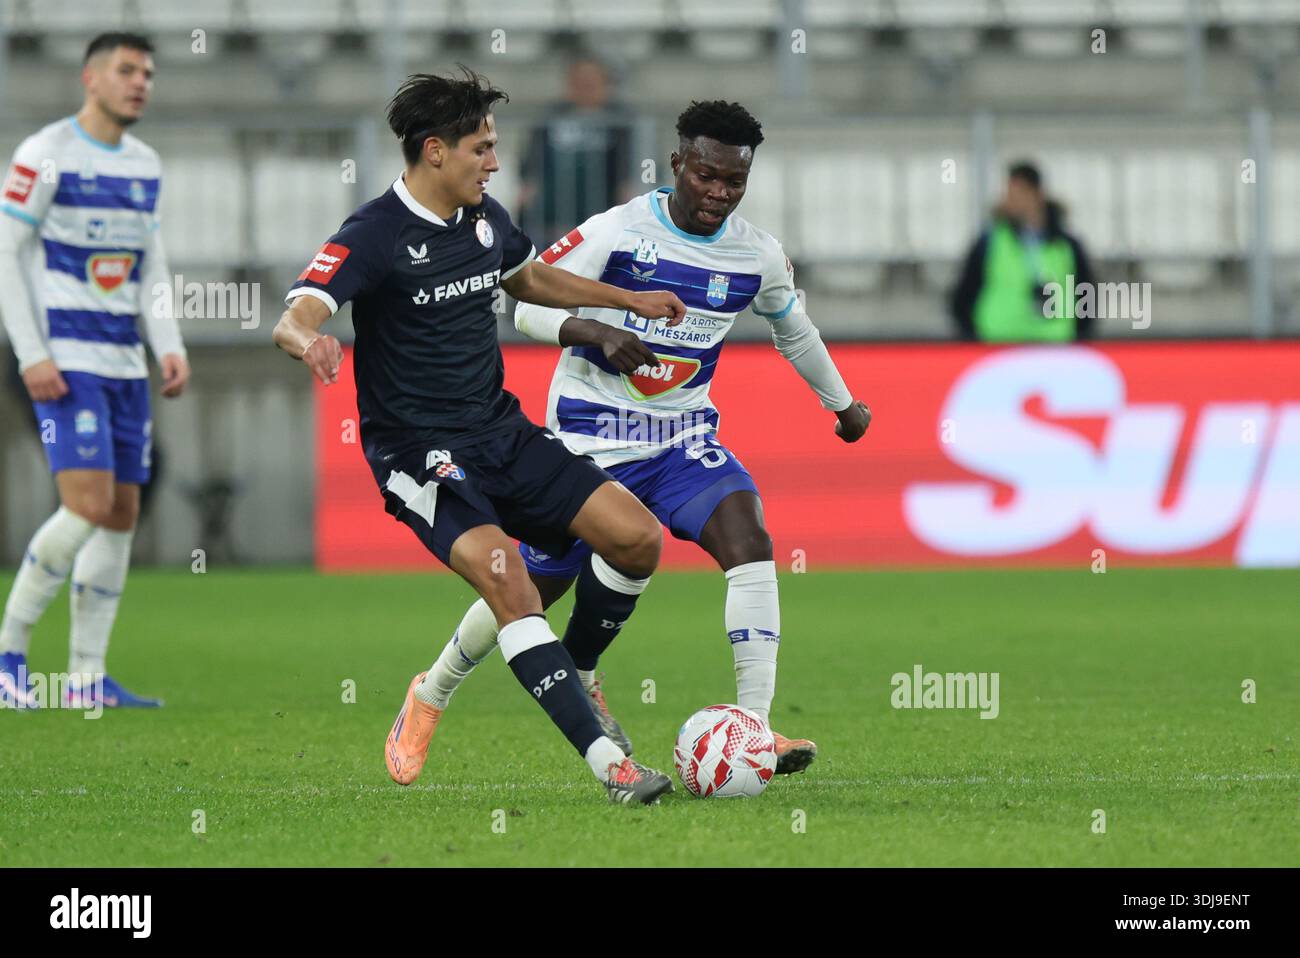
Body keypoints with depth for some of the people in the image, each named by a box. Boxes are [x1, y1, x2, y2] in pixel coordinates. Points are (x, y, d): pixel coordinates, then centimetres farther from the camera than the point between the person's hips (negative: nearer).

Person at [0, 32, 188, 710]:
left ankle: (88, 680, 7)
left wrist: (169, 348, 5)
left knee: (122, 516, 3)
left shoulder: (144, 165, 12)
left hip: (123, 364, 7)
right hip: (63, 361, -7)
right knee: (89, 505, -18)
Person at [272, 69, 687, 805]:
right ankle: (607, 760, -33)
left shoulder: (485, 218, 8)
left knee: (638, 538, -7)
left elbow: (529, 277, 30)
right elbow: (295, 317, -29)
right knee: (503, 572, -30)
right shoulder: (374, 236, -15)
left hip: (501, 433, 7)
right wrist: (309, 342, -53)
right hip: (419, 449, -7)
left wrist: (629, 299, 31)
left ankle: (566, 669, 20)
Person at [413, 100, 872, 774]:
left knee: (748, 541, -22)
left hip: (684, 435, 3)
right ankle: (434, 692, 30)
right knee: (534, 587, 3)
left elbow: (793, 331, 20)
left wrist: (843, 404, 32)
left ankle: (756, 728, -25)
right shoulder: (617, 232, -14)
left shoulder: (758, 256, 0)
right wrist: (599, 333, -32)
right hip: (590, 435, -3)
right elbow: (526, 305, -14)